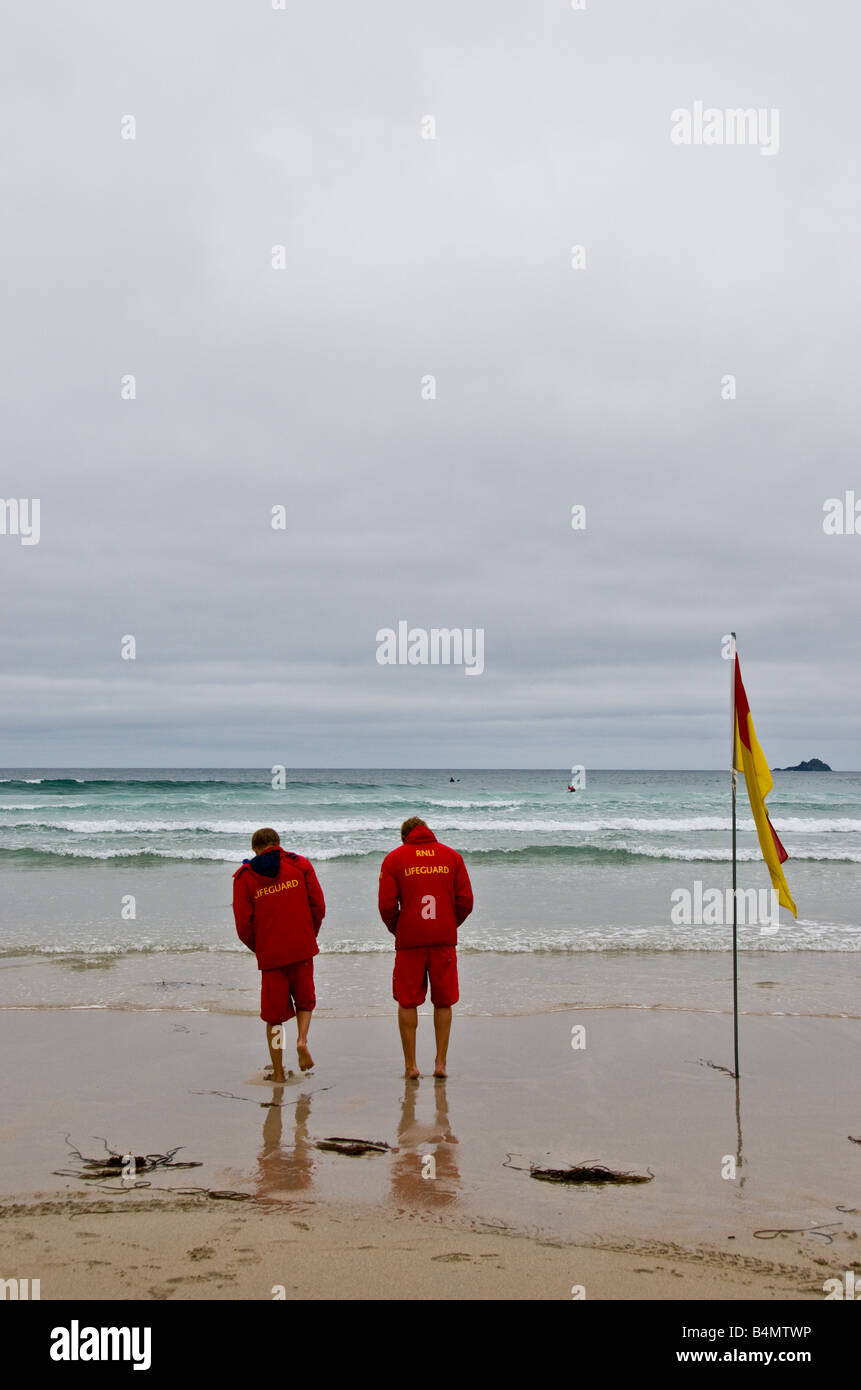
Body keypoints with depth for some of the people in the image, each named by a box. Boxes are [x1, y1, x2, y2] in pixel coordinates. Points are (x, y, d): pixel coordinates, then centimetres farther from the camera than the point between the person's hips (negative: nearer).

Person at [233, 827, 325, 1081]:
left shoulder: (244, 876, 3)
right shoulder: (300, 865, 5)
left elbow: (243, 923, -2)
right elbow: (318, 906, 1)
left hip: (270, 953, 0)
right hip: (302, 949, 0)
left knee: (274, 1014, 9)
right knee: (305, 1000, 20)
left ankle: (278, 1073, 11)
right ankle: (302, 1039, -6)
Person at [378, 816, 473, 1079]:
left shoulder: (394, 859, 2)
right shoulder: (452, 856, 7)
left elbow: (387, 905, -5)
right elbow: (466, 902, 2)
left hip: (409, 940, -1)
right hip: (445, 940, 1)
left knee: (407, 1003, 8)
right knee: (443, 1002, 11)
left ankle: (410, 1065, 8)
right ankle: (441, 1062, 10)